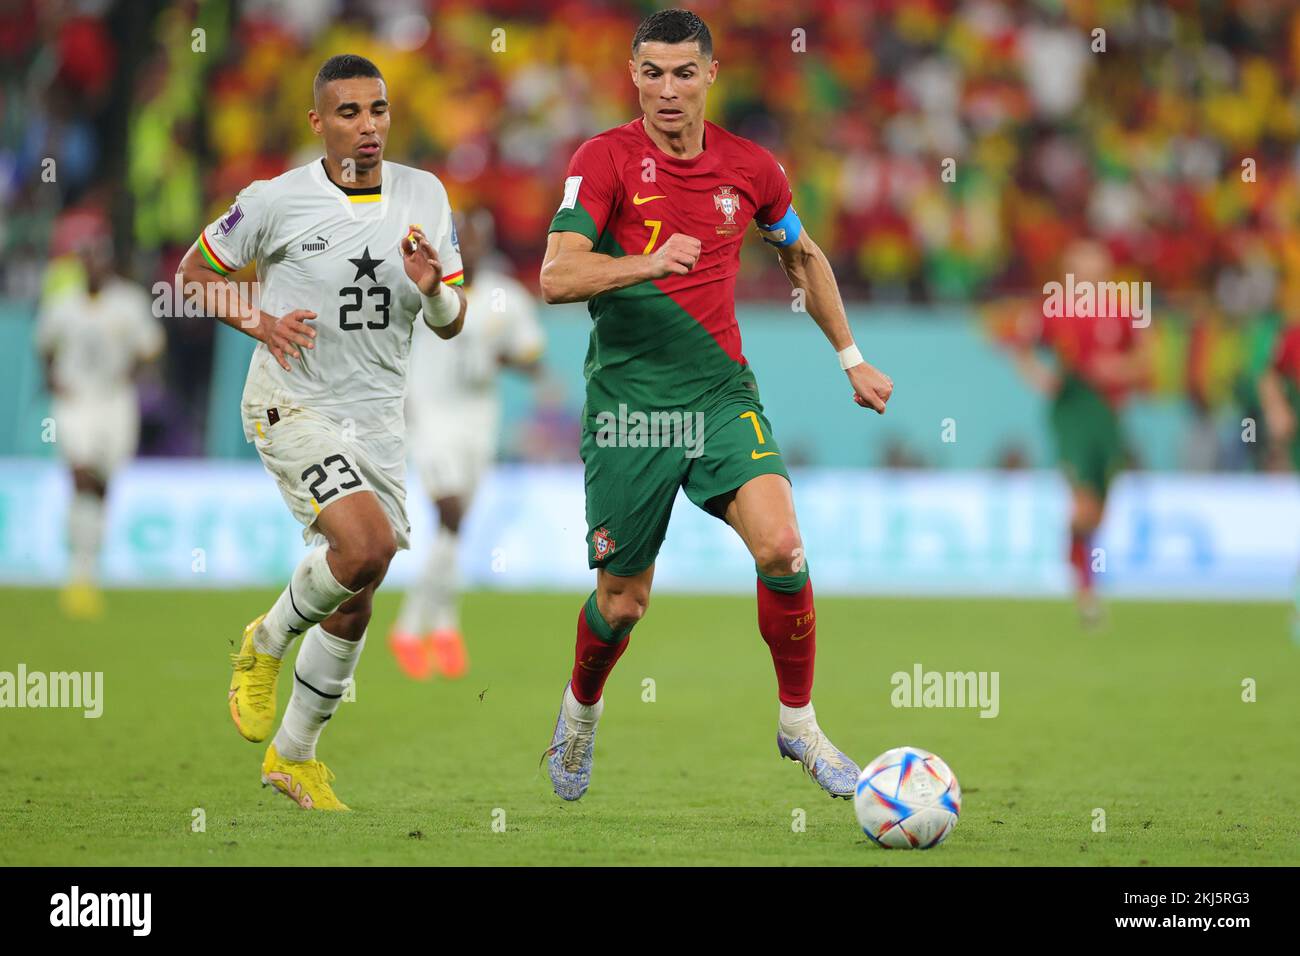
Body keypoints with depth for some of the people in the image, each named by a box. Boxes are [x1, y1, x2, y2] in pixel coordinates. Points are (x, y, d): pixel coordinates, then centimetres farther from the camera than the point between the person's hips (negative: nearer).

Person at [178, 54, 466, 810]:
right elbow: (195, 272, 3)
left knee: (354, 604, 8)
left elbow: (452, 323, 5)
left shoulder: (425, 196, 1)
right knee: (368, 544, -28)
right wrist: (260, 322, -13)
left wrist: (431, 287, -17)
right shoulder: (277, 201, -10)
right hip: (293, 406, -5)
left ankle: (294, 756, 27)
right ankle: (267, 644, 1)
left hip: (378, 416, 5)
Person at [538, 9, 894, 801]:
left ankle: (800, 727, -2)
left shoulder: (750, 168, 3)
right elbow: (556, 277, -19)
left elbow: (803, 255, 23)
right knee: (624, 600, 5)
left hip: (721, 392, 2)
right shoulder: (606, 159, -8)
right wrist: (646, 263, -35)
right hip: (627, 400, -2)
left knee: (781, 545, -20)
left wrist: (851, 358, 23)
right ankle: (581, 709, 38)